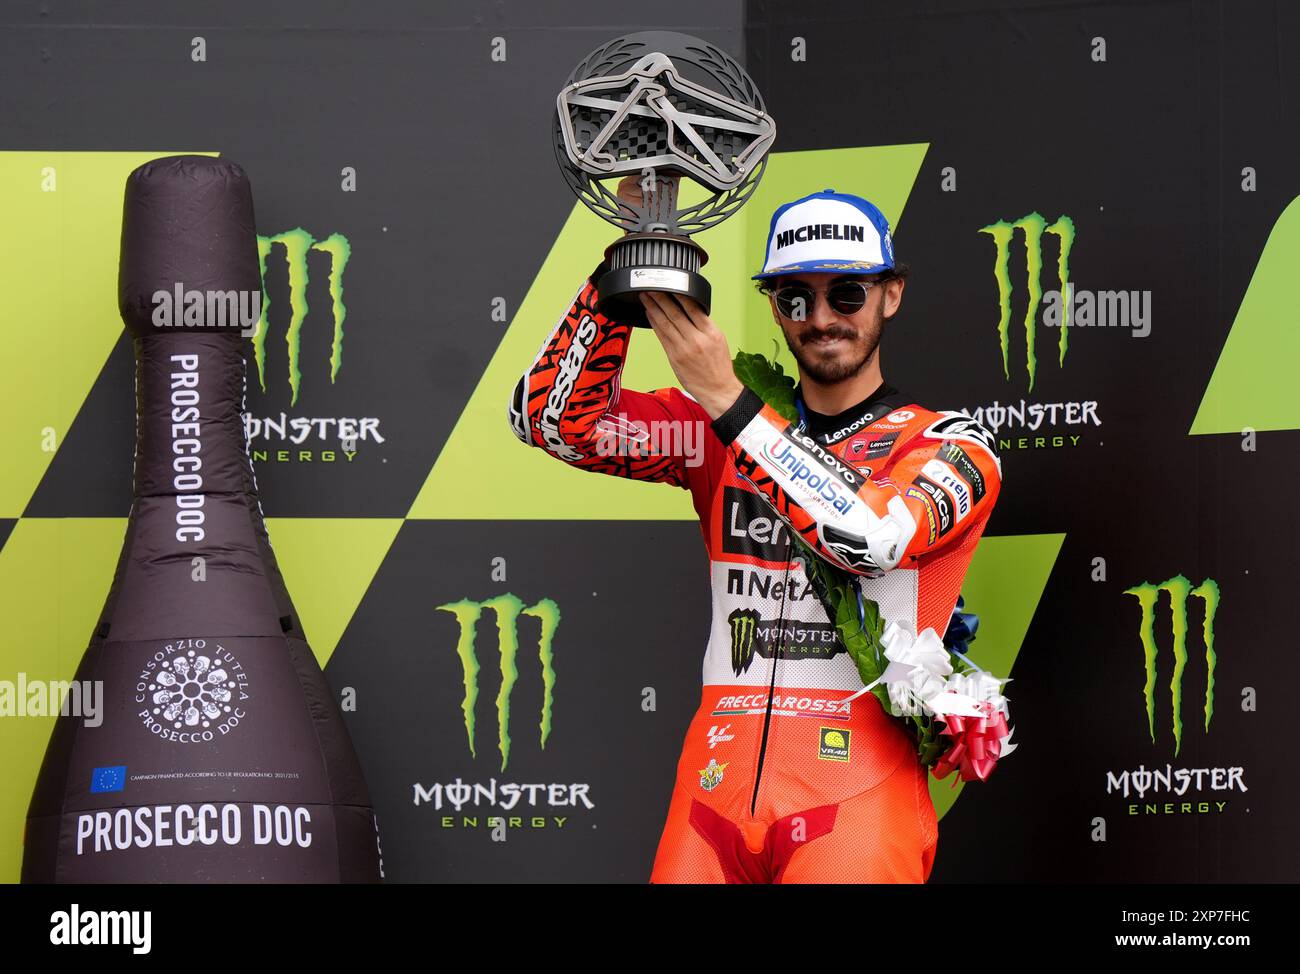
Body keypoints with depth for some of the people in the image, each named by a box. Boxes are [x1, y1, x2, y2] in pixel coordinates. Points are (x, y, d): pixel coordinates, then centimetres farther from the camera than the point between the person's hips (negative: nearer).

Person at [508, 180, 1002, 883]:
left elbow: (871, 537, -17)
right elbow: (553, 418, 3)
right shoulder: (718, 429, 13)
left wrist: (728, 401, -17)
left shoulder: (951, 446, 3)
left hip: (857, 793, -3)